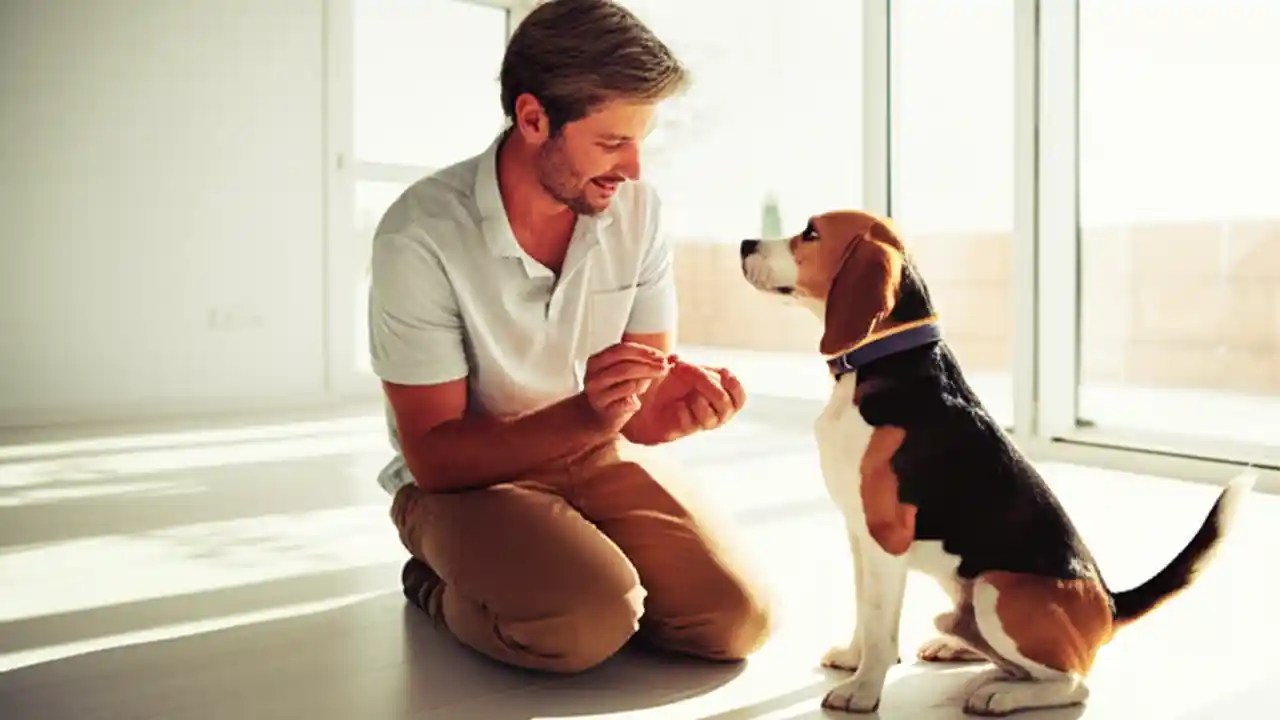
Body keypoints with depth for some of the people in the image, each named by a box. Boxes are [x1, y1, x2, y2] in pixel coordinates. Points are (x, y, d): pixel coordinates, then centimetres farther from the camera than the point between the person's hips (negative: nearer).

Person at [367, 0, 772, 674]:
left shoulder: (636, 207, -7)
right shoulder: (421, 234, -21)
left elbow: (643, 396, -2)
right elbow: (433, 455, -19)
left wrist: (676, 402, -27)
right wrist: (584, 417, -34)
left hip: (599, 455, 4)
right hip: (467, 477, -3)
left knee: (738, 617, -14)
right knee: (590, 622, -30)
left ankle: (587, 570, 13)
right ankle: (443, 585, 3)